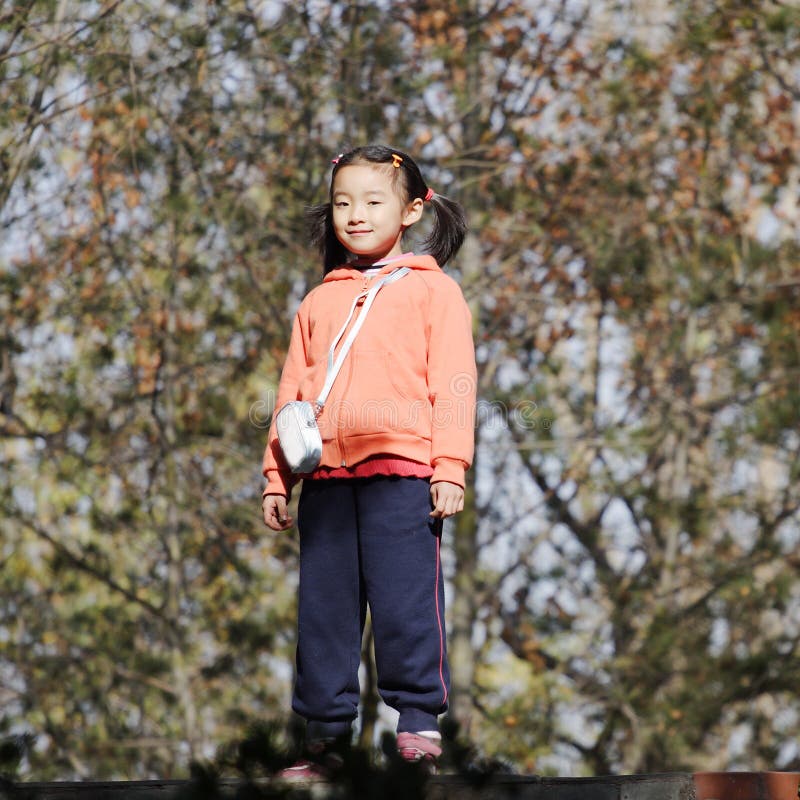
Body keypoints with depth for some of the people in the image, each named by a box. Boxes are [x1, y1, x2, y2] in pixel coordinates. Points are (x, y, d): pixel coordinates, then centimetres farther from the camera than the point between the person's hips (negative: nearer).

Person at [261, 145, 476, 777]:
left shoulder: (431, 289, 7)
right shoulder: (319, 302, 21)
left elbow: (453, 381, 0)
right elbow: (293, 391, 21)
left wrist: (450, 467, -9)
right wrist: (276, 477, 14)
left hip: (402, 470, -4)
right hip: (326, 477, 5)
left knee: (405, 598, -8)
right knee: (323, 604, 4)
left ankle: (419, 717, 0)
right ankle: (326, 730, 11)